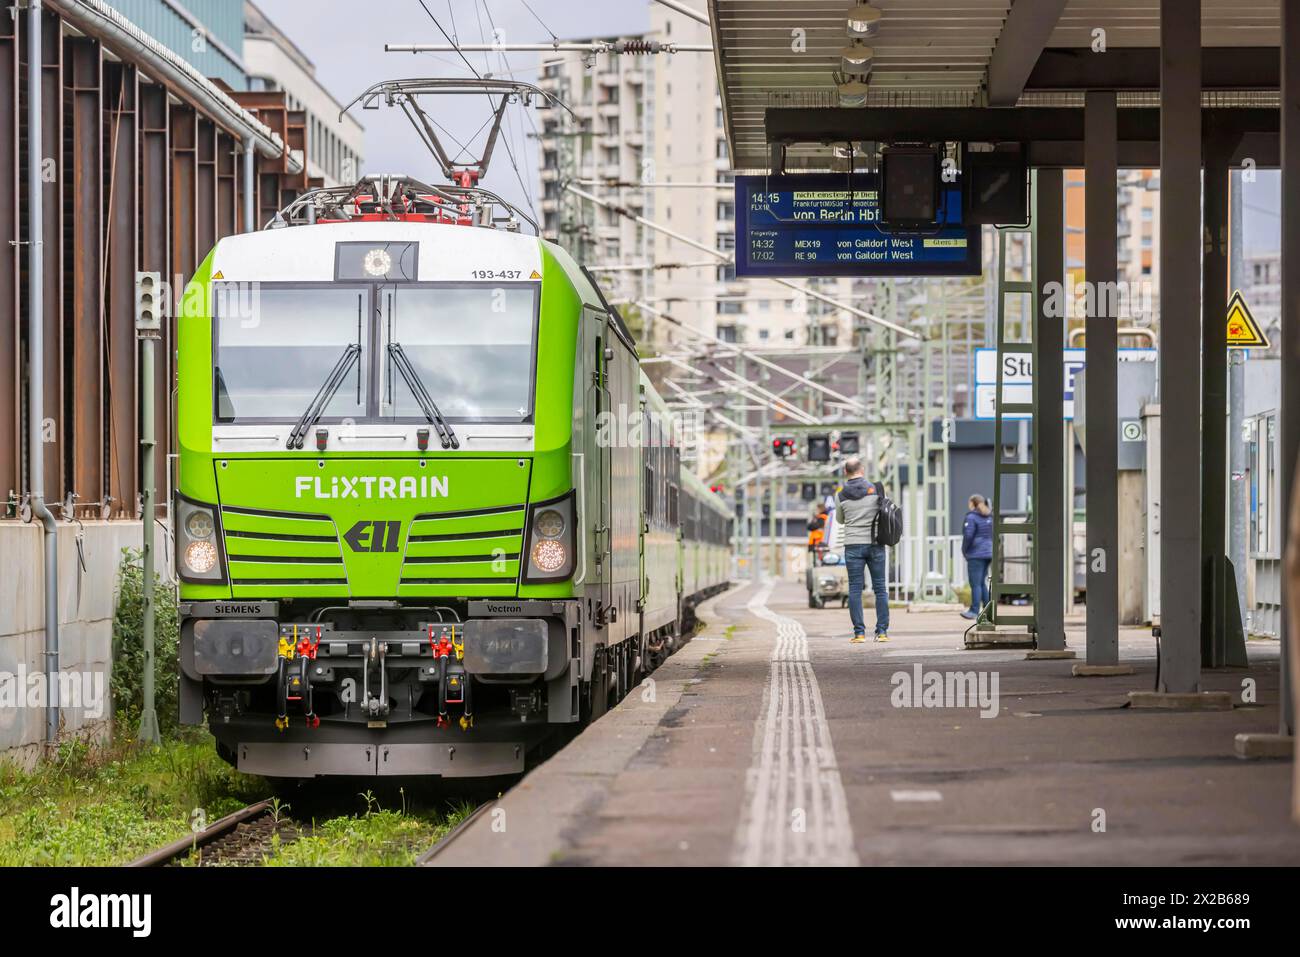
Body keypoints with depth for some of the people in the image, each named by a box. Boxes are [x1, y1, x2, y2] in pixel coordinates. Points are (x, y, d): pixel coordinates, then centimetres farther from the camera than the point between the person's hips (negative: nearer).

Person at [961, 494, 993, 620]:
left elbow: (968, 536, -17)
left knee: (975, 584, -6)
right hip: (988, 553, 7)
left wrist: (964, 551, -4)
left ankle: (974, 610, -7)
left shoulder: (971, 517, -10)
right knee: (982, 583, 14)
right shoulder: (989, 518, 13)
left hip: (976, 555, -7)